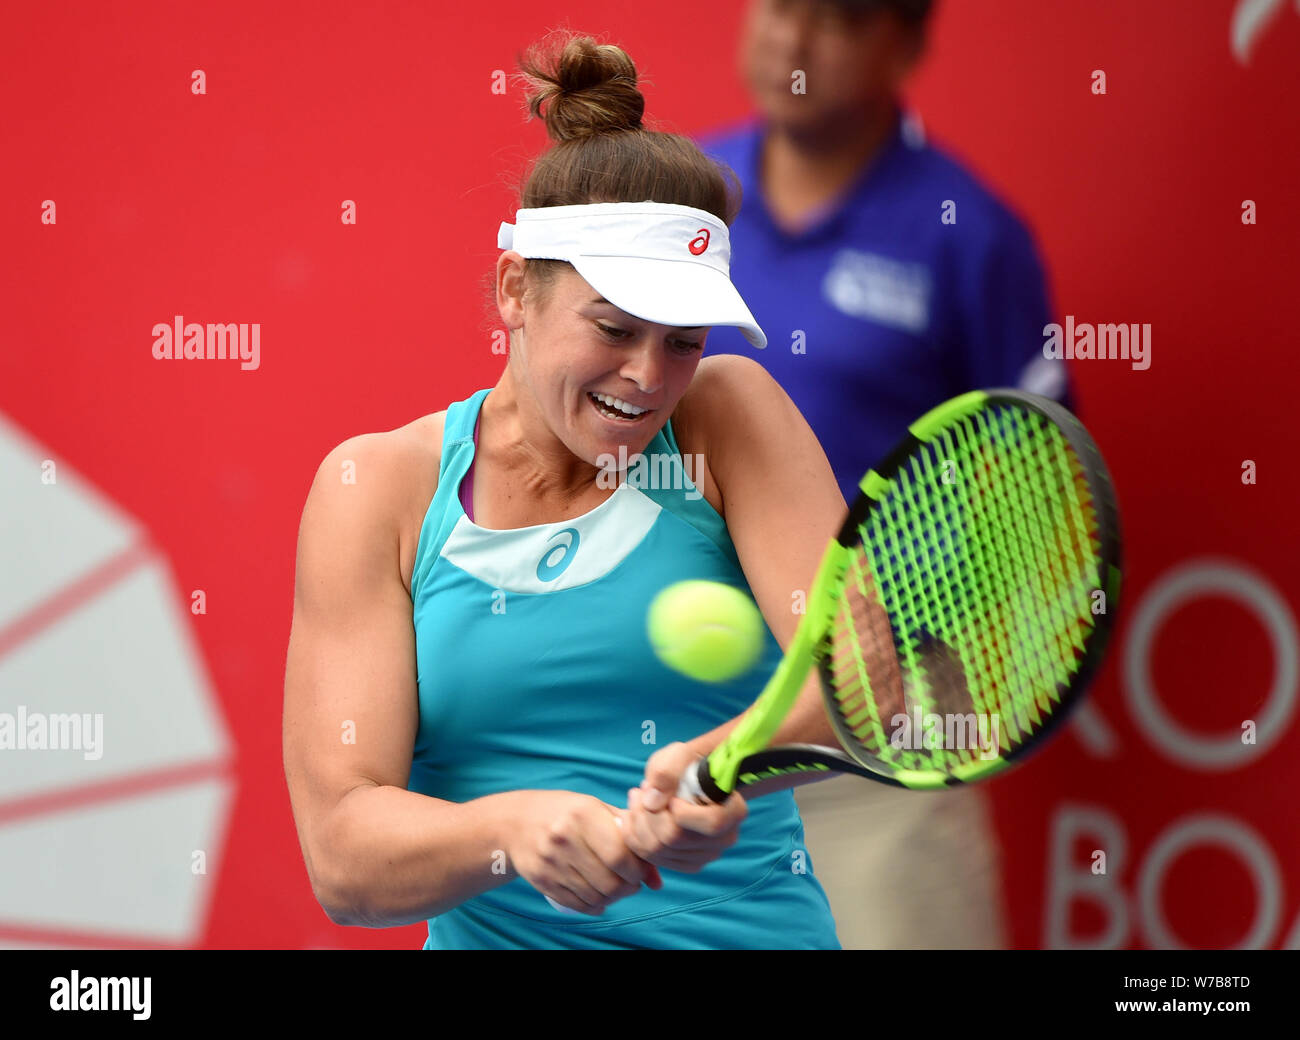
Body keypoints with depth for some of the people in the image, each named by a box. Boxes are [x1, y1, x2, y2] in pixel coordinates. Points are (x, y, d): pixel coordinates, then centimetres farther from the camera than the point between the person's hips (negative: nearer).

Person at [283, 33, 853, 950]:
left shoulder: (727, 413, 3)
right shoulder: (379, 488, 1)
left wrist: (725, 762, -29)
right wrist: (513, 830, -25)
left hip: (753, 925, -1)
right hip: (491, 940, 1)